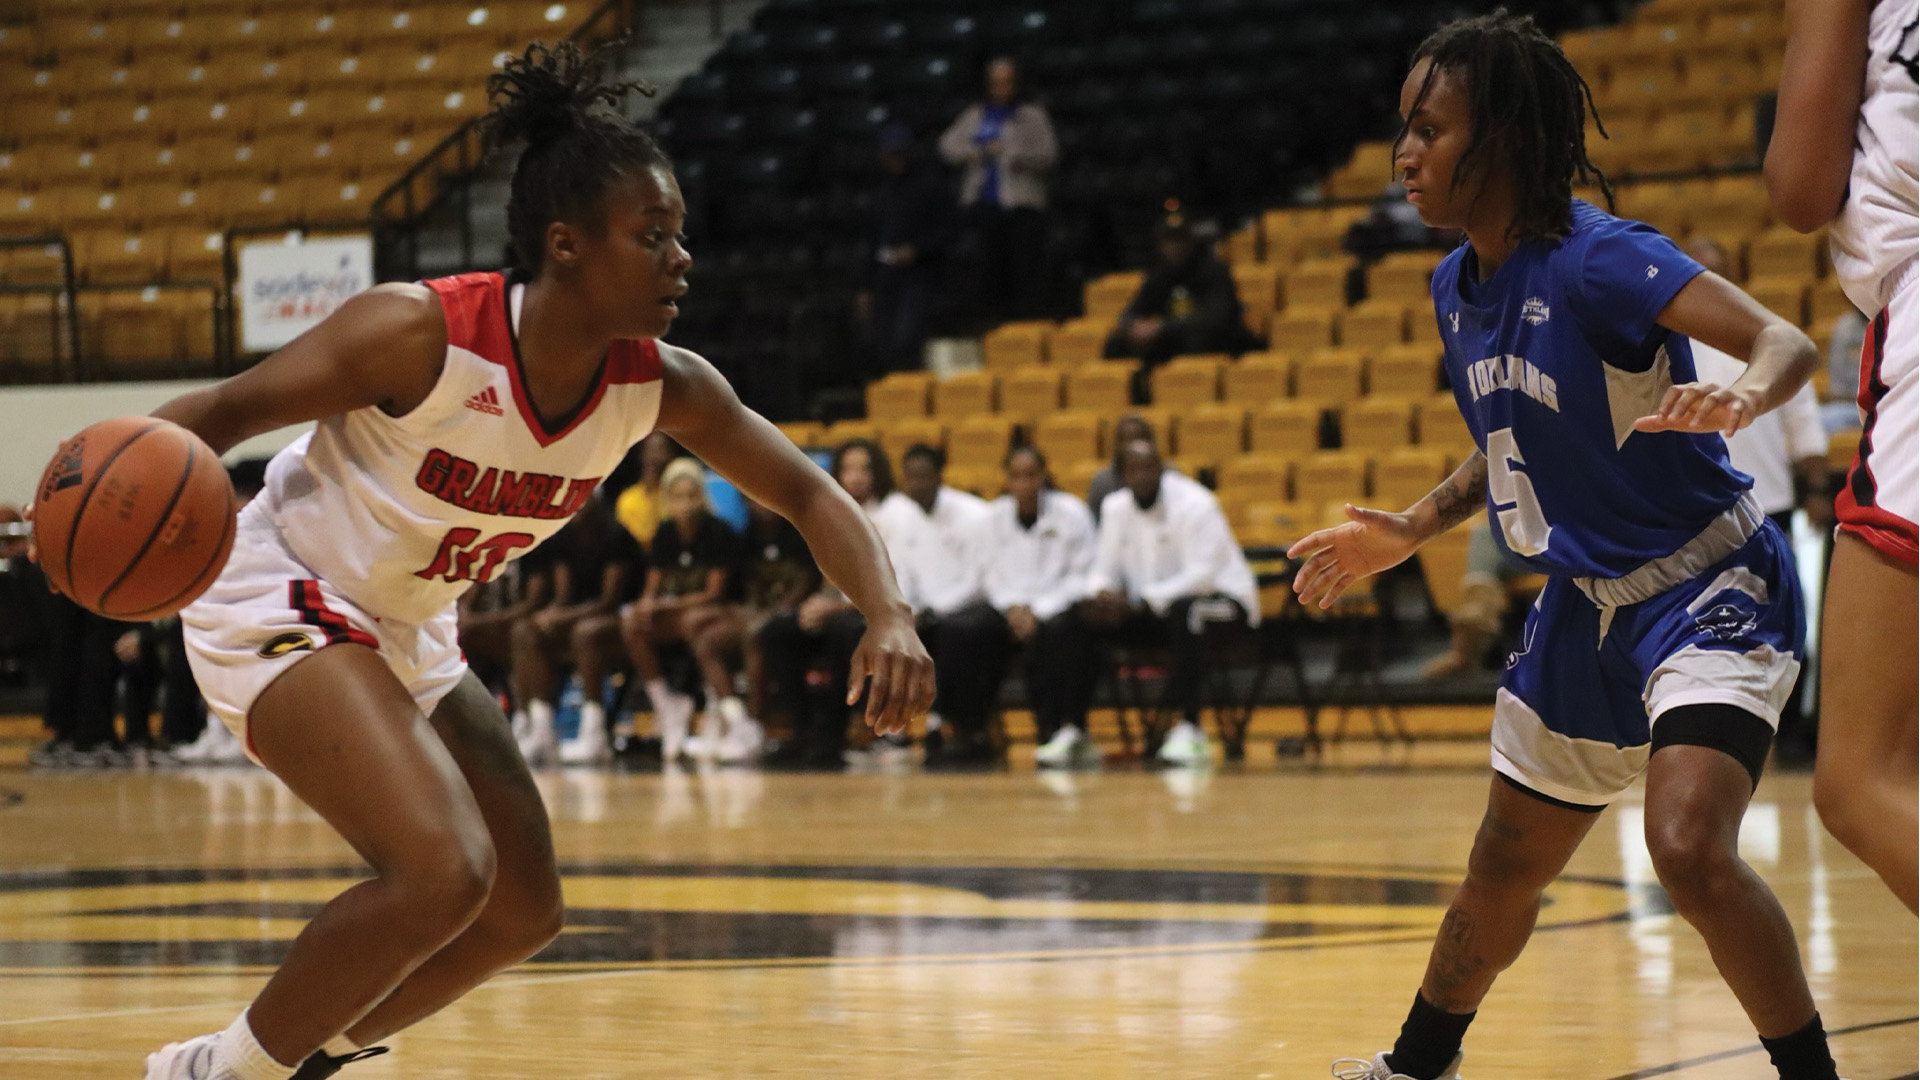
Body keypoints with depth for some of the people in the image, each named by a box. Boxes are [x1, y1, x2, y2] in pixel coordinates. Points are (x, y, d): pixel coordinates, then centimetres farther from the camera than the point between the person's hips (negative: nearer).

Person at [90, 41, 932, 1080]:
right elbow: (224, 410, -19)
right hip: (278, 605, -8)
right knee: (444, 874, -26)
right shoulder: (420, 334, -28)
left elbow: (809, 496, -1)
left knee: (522, 915, 11)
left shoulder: (662, 388, -12)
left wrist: (887, 617, -19)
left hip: (407, 637, 8)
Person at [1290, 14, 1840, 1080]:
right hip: (1585, 605, 8)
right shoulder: (1457, 287, 1)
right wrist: (1408, 531, 11)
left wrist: (1742, 398, -56)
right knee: (1505, 866, 20)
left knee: (1689, 848, -29)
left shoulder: (1597, 258, -23)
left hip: (1707, 589, -8)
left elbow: (1786, 341, -35)